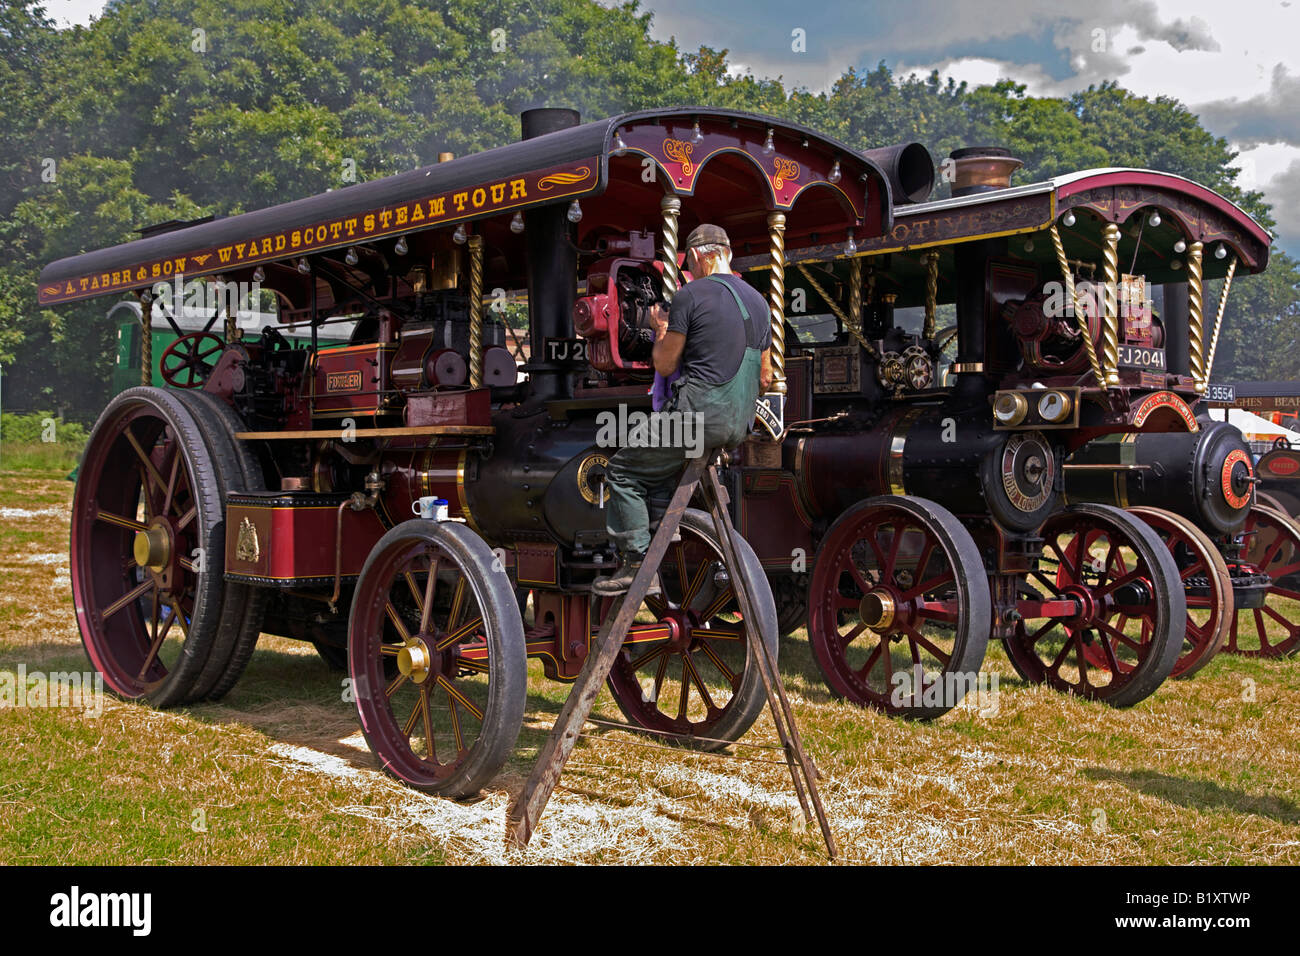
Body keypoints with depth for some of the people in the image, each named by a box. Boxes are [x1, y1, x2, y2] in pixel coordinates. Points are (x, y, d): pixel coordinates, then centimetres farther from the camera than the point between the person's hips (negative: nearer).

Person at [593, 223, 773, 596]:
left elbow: (664, 366, -4)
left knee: (623, 470, 6)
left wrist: (660, 330, 13)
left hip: (697, 415, -8)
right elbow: (765, 379, 18)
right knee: (656, 470, 26)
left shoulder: (690, 294, -8)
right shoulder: (758, 300, 15)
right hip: (738, 426, 8)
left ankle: (636, 562, 1)